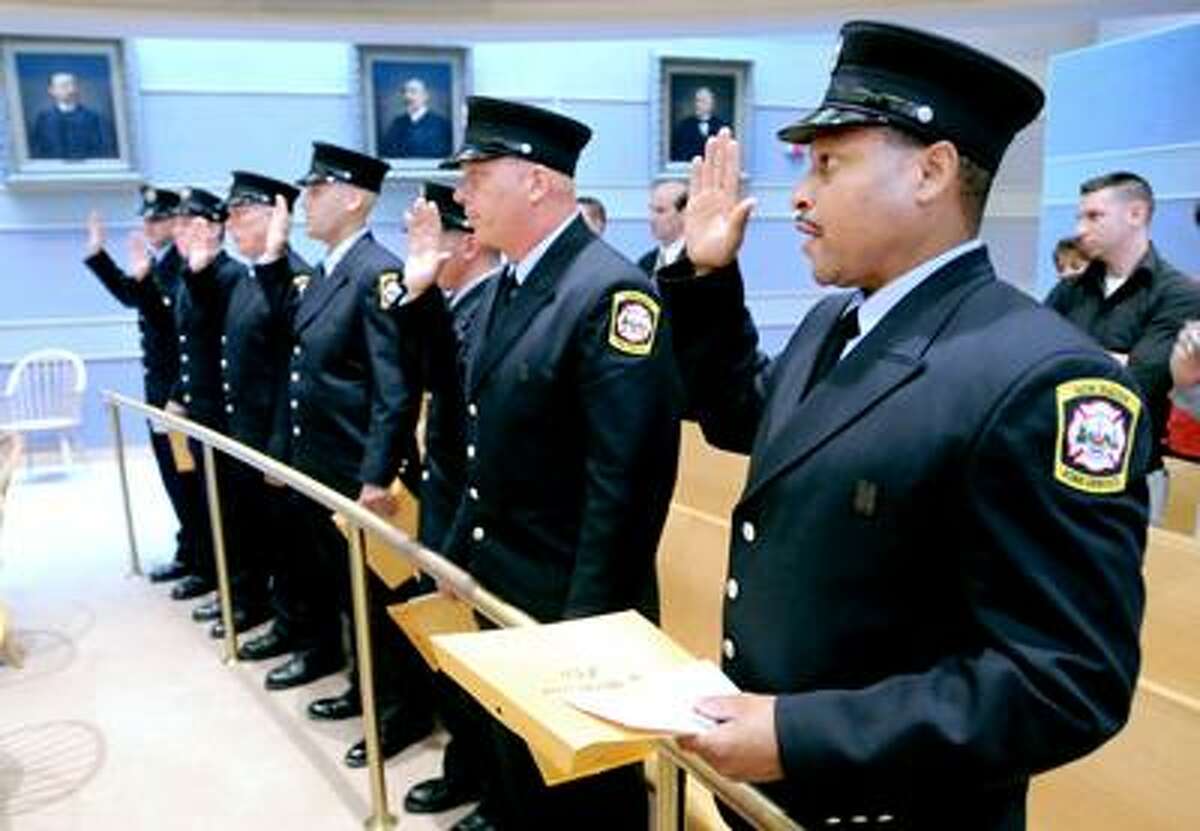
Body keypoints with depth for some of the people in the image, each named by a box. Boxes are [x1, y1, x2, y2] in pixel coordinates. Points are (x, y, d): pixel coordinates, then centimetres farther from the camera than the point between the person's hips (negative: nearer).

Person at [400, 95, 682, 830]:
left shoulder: (610, 292, -22)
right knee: (517, 766, 26)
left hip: (571, 600, -8)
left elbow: (628, 477, -25)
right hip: (499, 584, 8)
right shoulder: (506, 286, 7)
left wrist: (590, 621, -22)